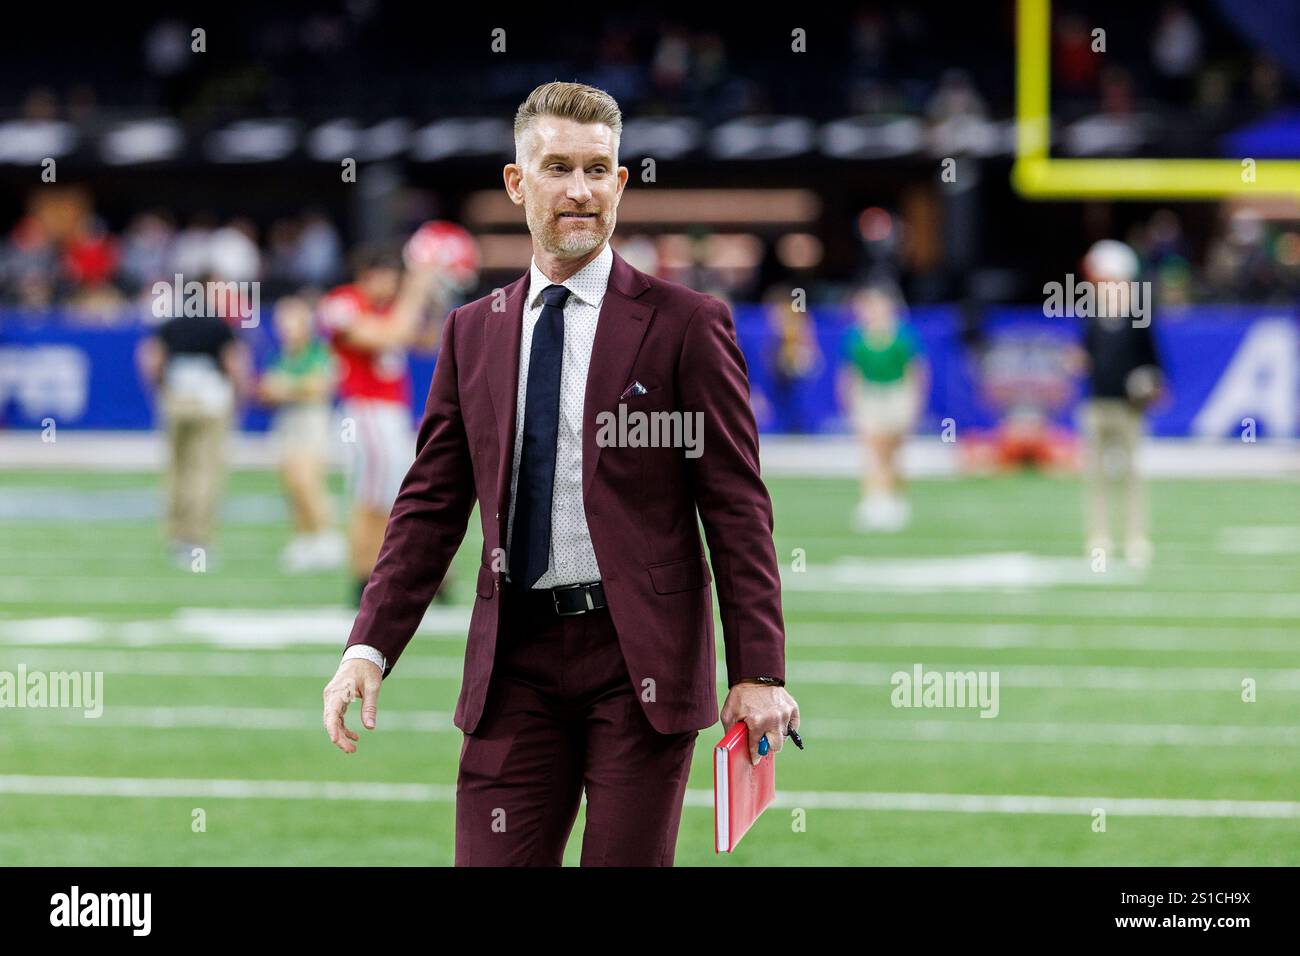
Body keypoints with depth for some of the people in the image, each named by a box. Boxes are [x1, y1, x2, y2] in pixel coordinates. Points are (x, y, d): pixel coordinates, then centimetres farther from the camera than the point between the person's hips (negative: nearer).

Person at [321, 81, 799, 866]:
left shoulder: (685, 325, 0)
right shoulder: (473, 333, 12)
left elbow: (737, 510, -3)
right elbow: (431, 505, 11)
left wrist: (759, 673, -9)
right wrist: (370, 648, -1)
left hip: (641, 657, -3)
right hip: (517, 661, 3)